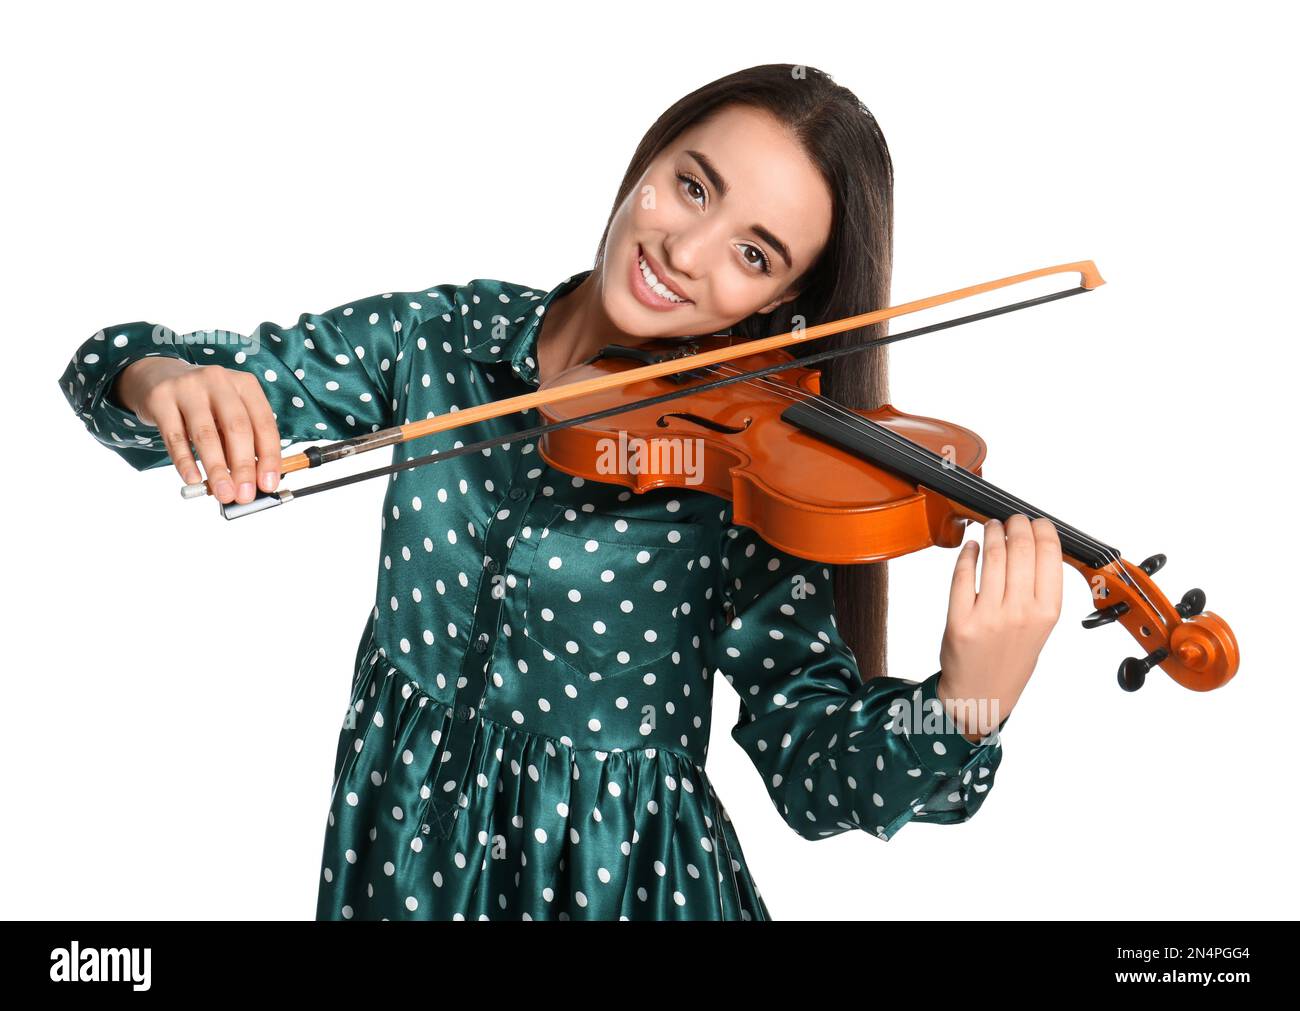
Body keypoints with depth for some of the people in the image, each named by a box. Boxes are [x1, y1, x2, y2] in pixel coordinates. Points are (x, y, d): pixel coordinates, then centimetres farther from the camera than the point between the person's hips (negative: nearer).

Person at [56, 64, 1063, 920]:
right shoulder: (440, 337, -9)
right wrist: (167, 381, -31)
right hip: (400, 846, 3)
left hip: (620, 874, -2)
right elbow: (116, 368, -7)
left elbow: (816, 775, -17)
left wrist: (967, 709, -37)